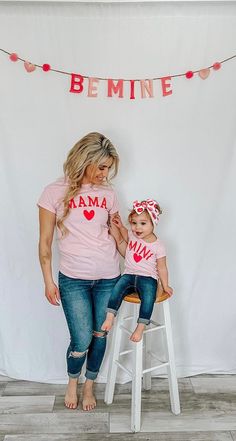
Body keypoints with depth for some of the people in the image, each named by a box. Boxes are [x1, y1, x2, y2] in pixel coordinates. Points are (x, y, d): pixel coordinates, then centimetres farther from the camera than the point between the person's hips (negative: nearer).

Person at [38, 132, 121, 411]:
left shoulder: (107, 193, 5)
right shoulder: (55, 192, -5)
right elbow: (45, 241, -1)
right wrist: (48, 280, -2)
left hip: (108, 277, 4)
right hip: (73, 279, -3)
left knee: (100, 335, 13)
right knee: (81, 341, 1)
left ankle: (89, 386, 40)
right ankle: (72, 382, 37)